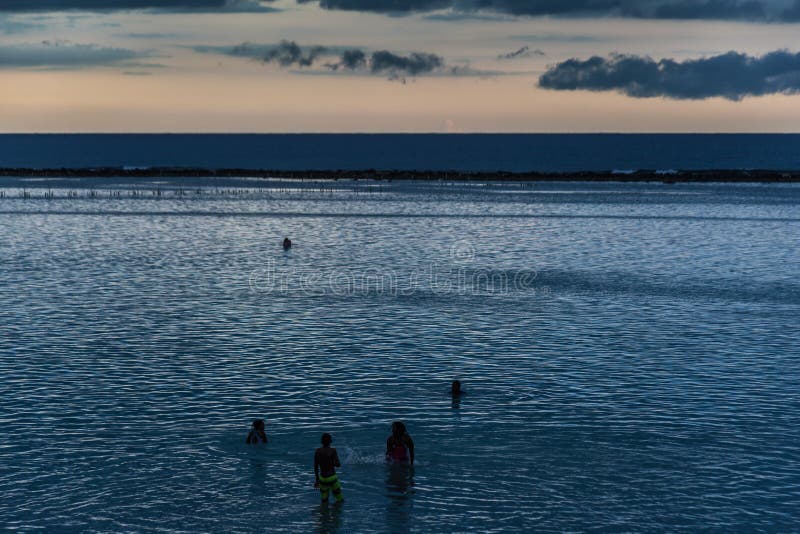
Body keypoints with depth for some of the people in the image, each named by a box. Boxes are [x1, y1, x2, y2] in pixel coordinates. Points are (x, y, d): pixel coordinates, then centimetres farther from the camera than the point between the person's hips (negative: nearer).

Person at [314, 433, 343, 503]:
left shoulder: (318, 451, 0)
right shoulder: (333, 450, -12)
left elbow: (315, 466, 6)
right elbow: (338, 464, -18)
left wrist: (317, 479, 16)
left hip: (322, 478, 4)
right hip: (332, 478, -4)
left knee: (324, 499, 19)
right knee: (340, 499, 13)